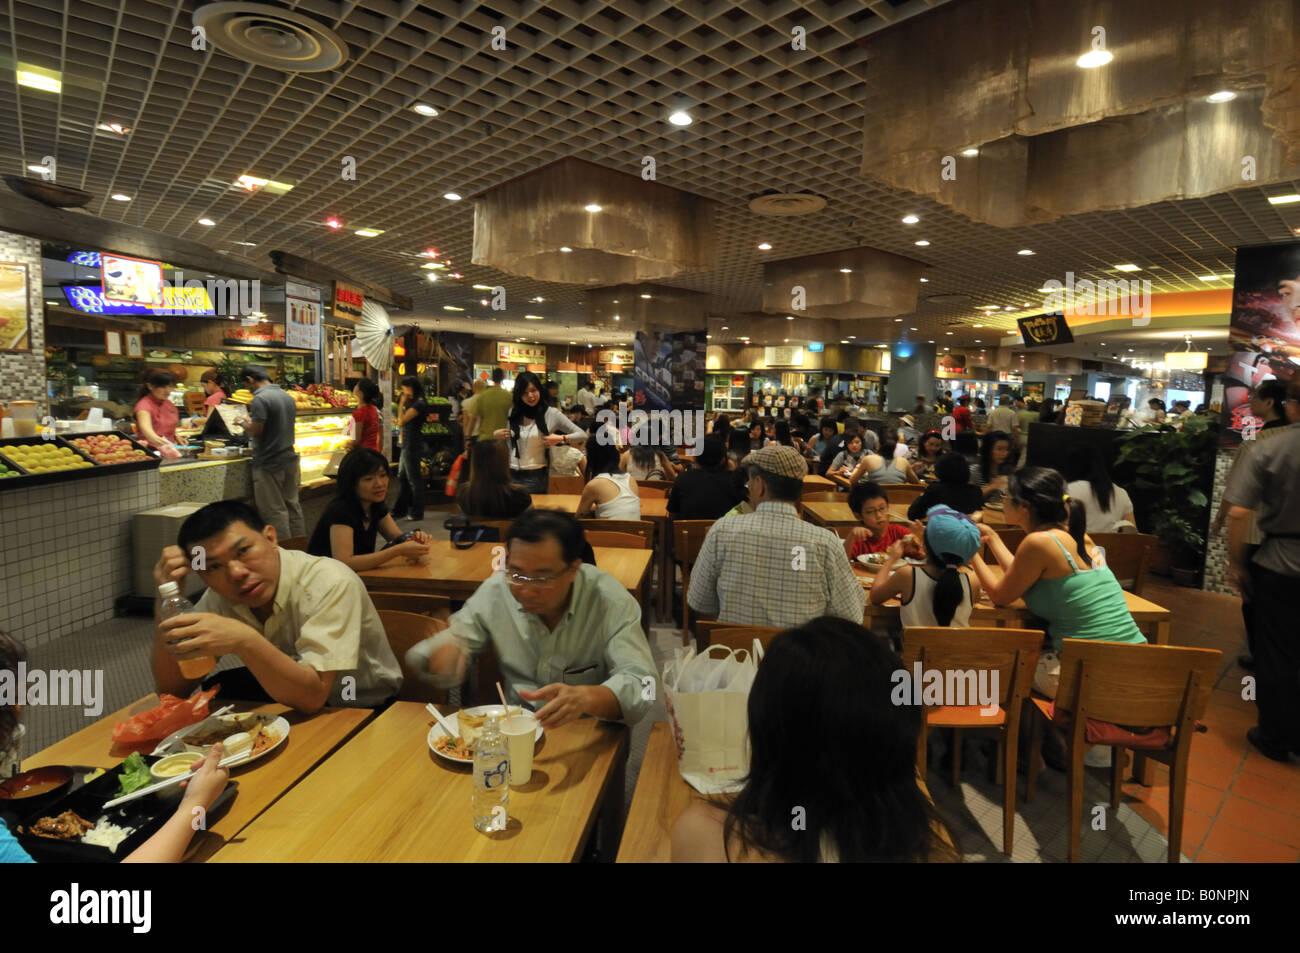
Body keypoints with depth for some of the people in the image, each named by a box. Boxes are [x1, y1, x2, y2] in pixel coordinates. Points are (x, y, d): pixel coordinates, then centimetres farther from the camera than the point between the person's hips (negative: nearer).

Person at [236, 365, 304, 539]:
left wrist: (243, 422, 1)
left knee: (275, 511, 0)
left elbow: (256, 431, -19)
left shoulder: (260, 399, -15)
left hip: (269, 464, -8)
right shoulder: (288, 397, 10)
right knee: (293, 505, 14)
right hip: (290, 459, 8)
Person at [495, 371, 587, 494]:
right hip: (511, 474, 3)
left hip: (535, 477, -3)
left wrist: (561, 438, -18)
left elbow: (582, 435, -4)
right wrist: (495, 435, 4)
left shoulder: (551, 413, -3)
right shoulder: (513, 412, 8)